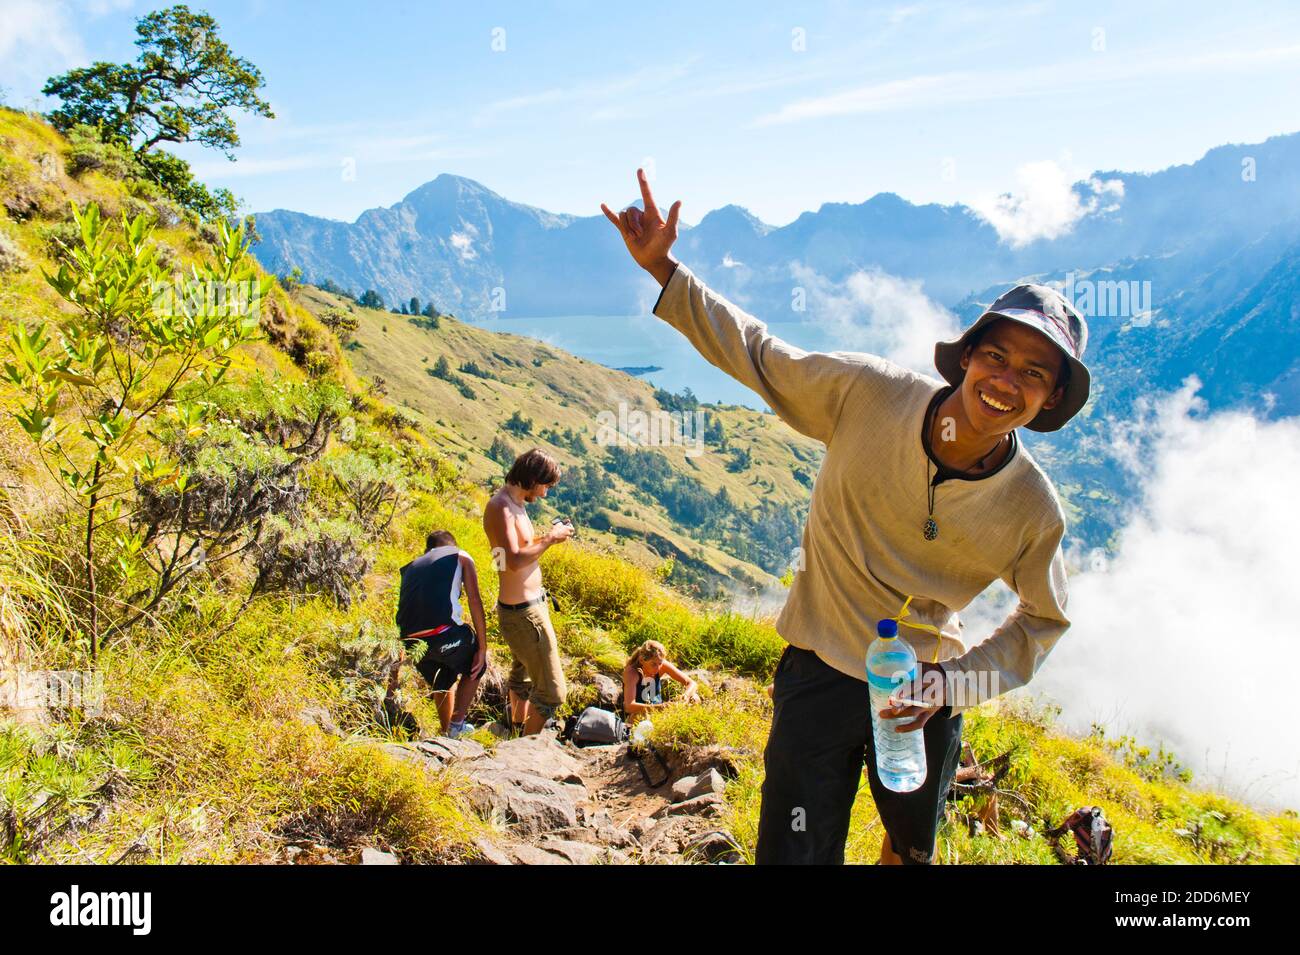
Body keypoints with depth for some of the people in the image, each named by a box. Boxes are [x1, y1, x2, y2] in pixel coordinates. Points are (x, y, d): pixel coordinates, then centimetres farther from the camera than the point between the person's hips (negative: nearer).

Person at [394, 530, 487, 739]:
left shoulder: (411, 567, 30)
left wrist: (394, 676, 33)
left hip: (413, 642, 4)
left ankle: (447, 733, 35)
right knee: (475, 667, 26)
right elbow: (475, 602, 5)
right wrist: (482, 649, 7)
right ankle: (457, 724, 19)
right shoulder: (460, 557, 19)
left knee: (442, 684, 31)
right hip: (444, 632, -4)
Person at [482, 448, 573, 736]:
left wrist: (547, 536, 5)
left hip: (530, 603, 11)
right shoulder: (500, 507, -22)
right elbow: (515, 560, -32)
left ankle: (518, 733, 45)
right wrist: (550, 538, -21)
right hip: (523, 612, -11)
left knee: (522, 674, 27)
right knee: (551, 690, -5)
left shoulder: (515, 504, 9)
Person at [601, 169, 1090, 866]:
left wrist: (956, 682, -13)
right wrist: (664, 269, -11)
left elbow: (1044, 619, 1)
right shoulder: (869, 392, -19)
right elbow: (758, 356, -7)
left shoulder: (1034, 512, -16)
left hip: (925, 695, 2)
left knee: (910, 853, 27)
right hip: (820, 675, -2)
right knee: (794, 853, 0)